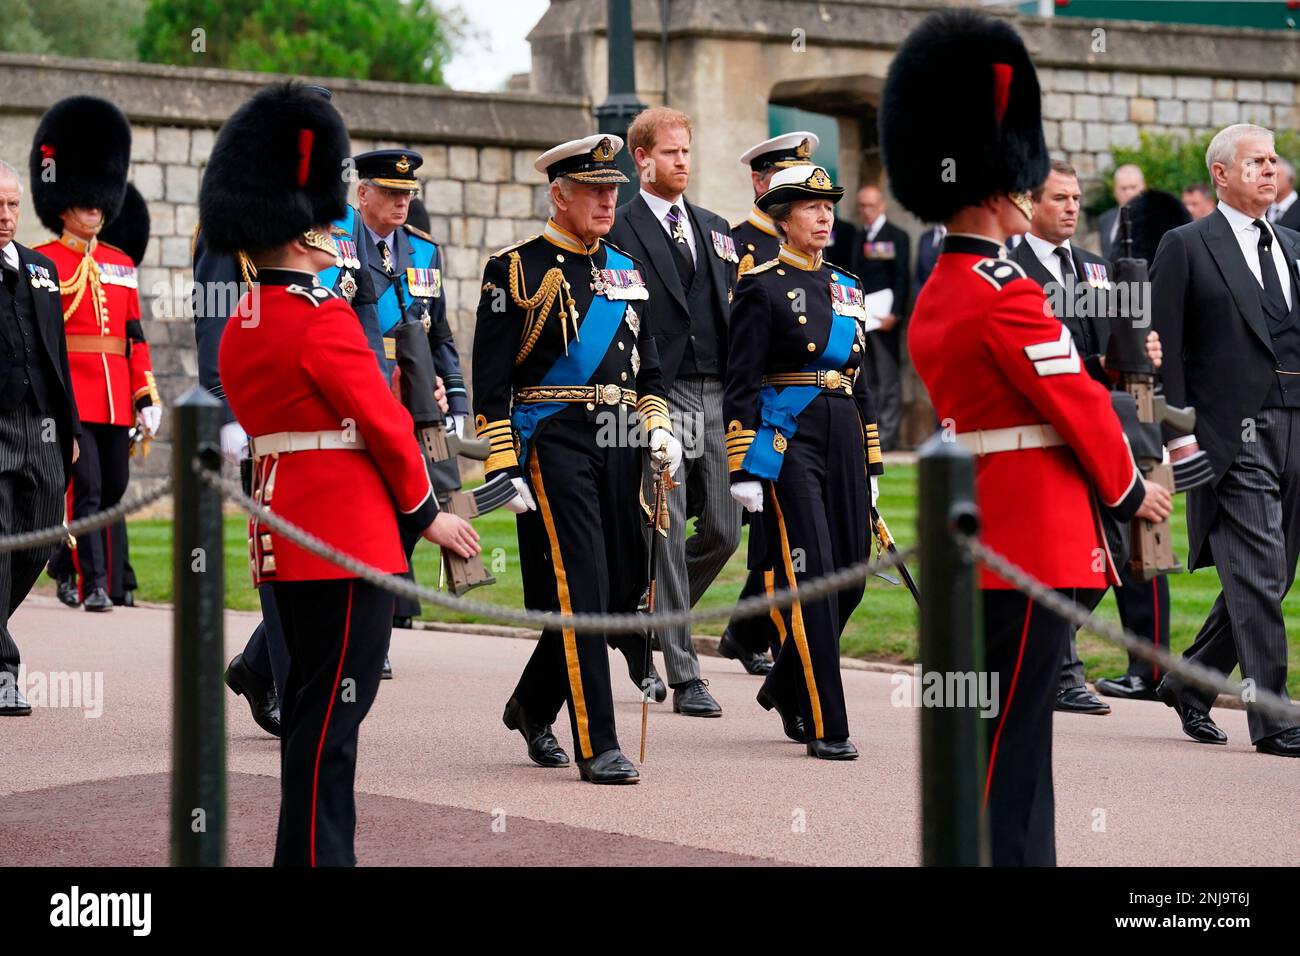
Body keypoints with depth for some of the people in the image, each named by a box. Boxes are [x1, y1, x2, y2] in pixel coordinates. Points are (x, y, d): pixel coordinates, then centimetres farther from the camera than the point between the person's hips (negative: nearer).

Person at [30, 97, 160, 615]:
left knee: (113, 486, 9)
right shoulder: (42, 262, -2)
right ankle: (91, 582, -6)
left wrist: (147, 397, 8)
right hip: (67, 392, -6)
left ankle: (66, 553, 30)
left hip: (115, 395, 6)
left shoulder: (120, 264, 15)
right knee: (85, 487, -9)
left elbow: (135, 335, 14)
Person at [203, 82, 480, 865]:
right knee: (333, 711, -7)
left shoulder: (241, 326, 12)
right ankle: (318, 857, -7)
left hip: (282, 528, 9)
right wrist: (427, 512, 1)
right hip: (348, 532, -9)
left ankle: (306, 850, 20)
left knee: (311, 703, 15)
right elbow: (383, 422, -12)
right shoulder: (323, 320, -16)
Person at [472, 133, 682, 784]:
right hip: (554, 441, -7)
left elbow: (648, 367, 23)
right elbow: (490, 382, -6)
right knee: (580, 589, -11)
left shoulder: (627, 273, 16)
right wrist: (503, 468, -12)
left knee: (621, 591, 9)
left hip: (618, 442, 7)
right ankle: (597, 747, -9)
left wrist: (660, 429, 6)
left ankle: (531, 706, 30)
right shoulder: (517, 270, -3)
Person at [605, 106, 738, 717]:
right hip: (656, 397, -6)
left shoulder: (716, 230, 18)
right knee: (669, 534, -5)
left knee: (723, 530, 5)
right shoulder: (617, 231, -2)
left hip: (715, 395, 6)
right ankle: (685, 678, -2)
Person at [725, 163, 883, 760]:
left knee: (849, 577, 7)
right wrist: (744, 470, -13)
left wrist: (870, 464, 17)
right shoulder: (763, 286, -5)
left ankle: (784, 687, 29)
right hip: (787, 438, -7)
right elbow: (740, 385, -8)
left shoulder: (846, 288, 16)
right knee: (811, 577, -9)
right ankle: (825, 727, -6)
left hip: (844, 437, 7)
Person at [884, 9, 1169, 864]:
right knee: (1012, 732, -7)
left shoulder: (935, 295, 14)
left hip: (981, 530, 10)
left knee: (1010, 726, 13)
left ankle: (1023, 856, 18)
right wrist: (1128, 491, 3)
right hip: (1040, 538, -10)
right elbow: (1077, 402, -13)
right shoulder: (1005, 291, -16)